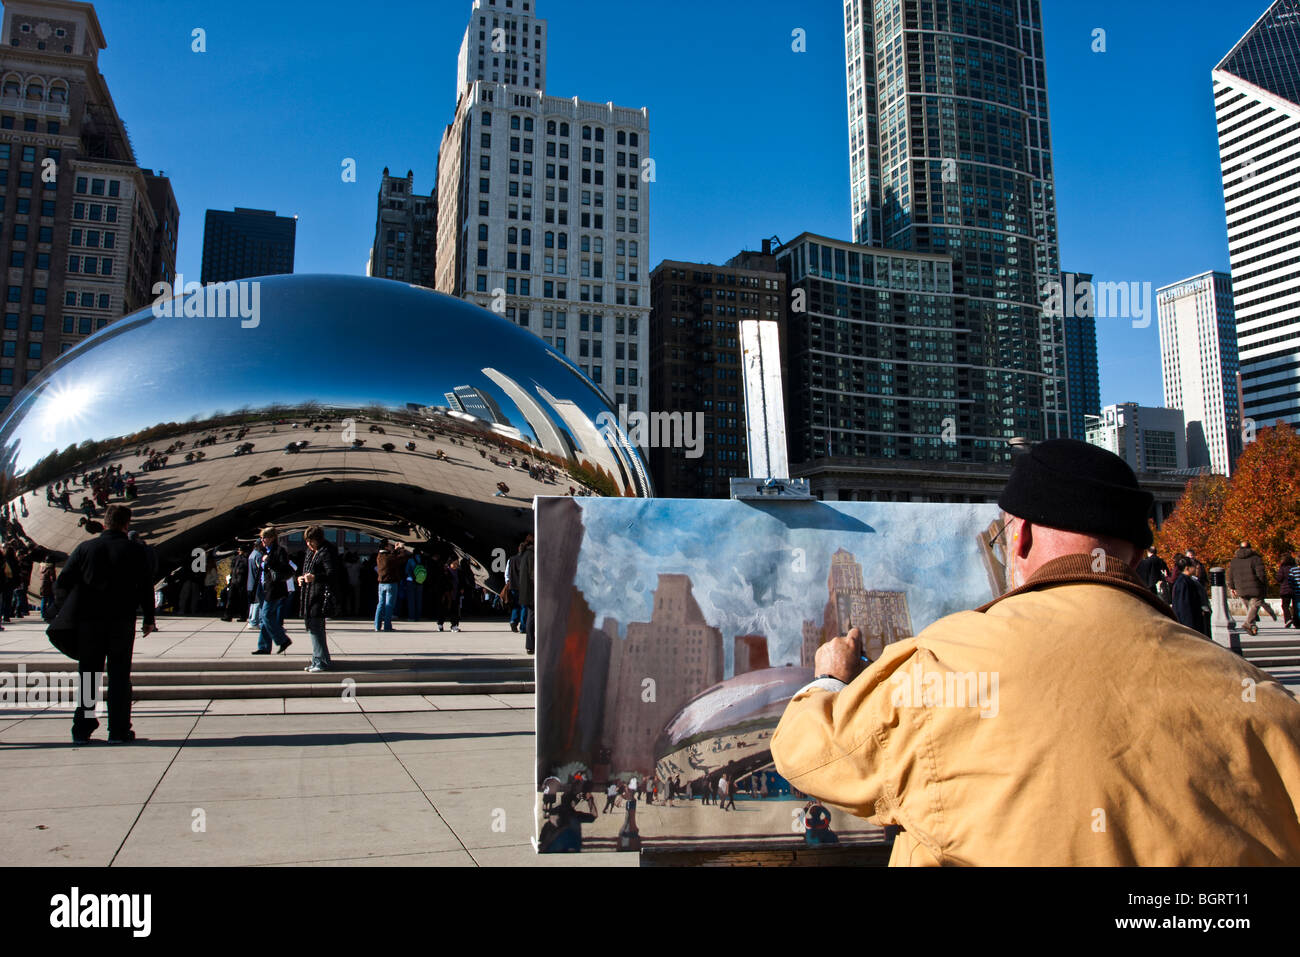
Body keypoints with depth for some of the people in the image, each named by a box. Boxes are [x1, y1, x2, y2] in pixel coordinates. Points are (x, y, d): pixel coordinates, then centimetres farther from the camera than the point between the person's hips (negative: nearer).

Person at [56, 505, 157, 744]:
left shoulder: (85, 548, 2)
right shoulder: (135, 550, -2)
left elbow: (62, 583, 1)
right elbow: (145, 587, -2)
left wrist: (63, 615, 15)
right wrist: (149, 619, 6)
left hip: (89, 619, 2)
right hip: (122, 620, -1)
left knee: (88, 674, 11)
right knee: (119, 675, 4)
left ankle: (82, 729, 13)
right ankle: (118, 731, 3)